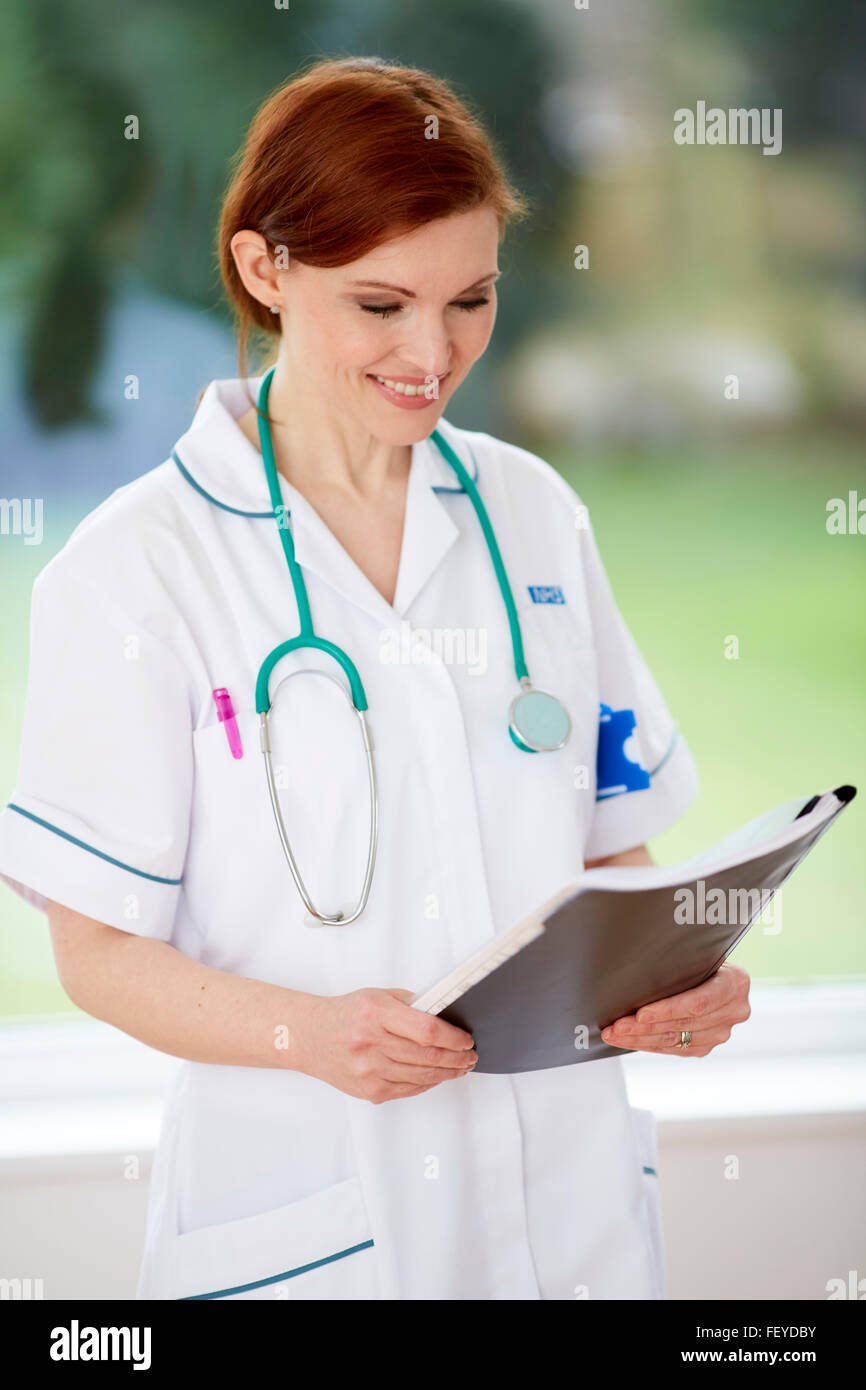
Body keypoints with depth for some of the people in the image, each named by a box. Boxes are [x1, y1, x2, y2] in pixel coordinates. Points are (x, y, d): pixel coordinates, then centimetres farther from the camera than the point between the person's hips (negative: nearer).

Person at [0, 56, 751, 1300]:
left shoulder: (532, 511, 5)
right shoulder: (139, 565, -9)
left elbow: (609, 840, 11)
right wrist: (311, 1033, -25)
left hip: (565, 1188, 4)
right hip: (306, 1217, -4)